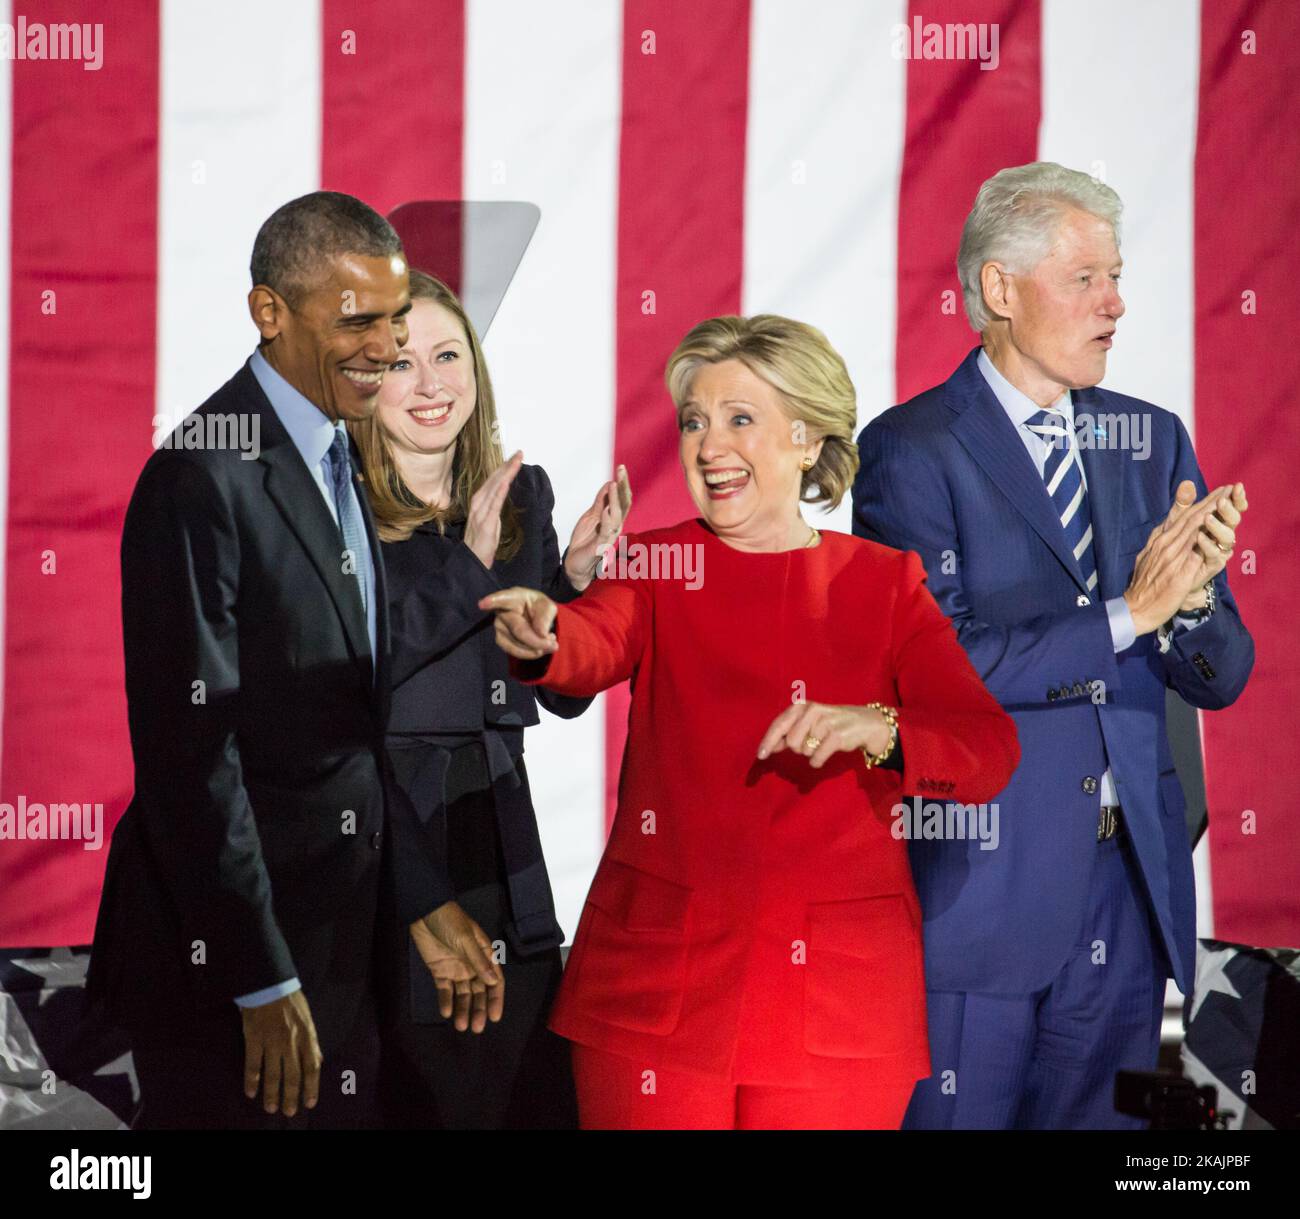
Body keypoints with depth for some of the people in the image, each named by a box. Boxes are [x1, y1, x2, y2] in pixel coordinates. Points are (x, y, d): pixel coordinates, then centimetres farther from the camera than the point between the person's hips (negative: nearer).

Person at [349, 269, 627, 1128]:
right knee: (400, 1095, -1)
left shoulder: (522, 496, 10)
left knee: (525, 1085, 5)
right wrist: (471, 564, -17)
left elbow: (565, 693, 11)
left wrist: (577, 573, -6)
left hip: (497, 834, 5)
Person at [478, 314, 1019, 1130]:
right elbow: (596, 647, -18)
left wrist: (876, 729, -27)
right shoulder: (655, 567, 6)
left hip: (836, 996, 0)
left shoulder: (884, 584, 6)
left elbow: (990, 748, -7)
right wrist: (544, 638, -41)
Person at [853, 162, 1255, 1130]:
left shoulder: (1152, 441, 10)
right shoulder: (912, 452, -7)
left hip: (1130, 889, 5)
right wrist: (1128, 614, -19)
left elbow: (1220, 679, 8)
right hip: (977, 892, -5)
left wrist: (1191, 597, -14)